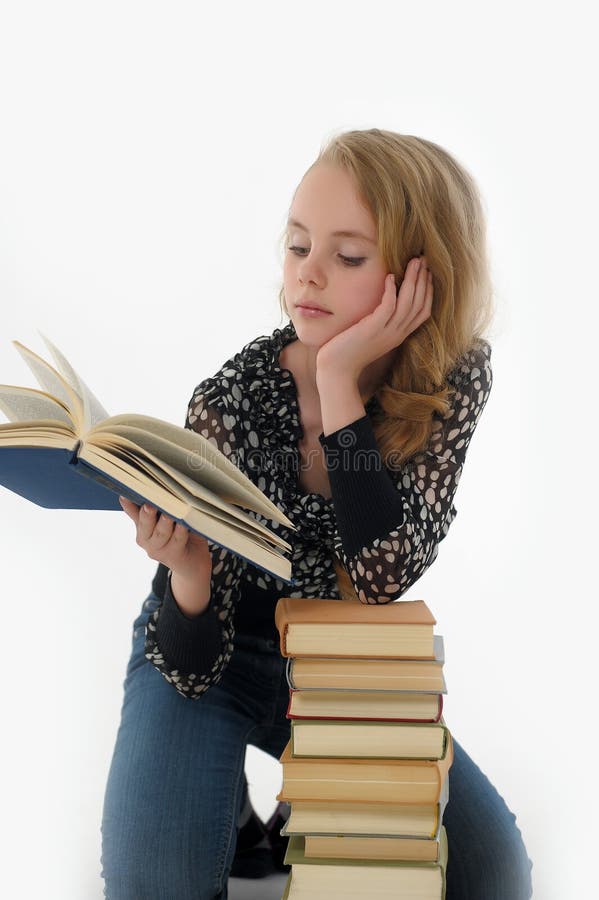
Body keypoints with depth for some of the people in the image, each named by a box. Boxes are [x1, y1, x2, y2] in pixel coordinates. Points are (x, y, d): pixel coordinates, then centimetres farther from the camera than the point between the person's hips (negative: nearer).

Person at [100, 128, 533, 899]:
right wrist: (185, 571, -41)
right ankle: (231, 820, 8)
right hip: (222, 653, -2)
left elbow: (378, 578, -31)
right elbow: (193, 667, -18)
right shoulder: (230, 400, -22)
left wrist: (340, 380, -35)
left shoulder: (453, 379, -17)